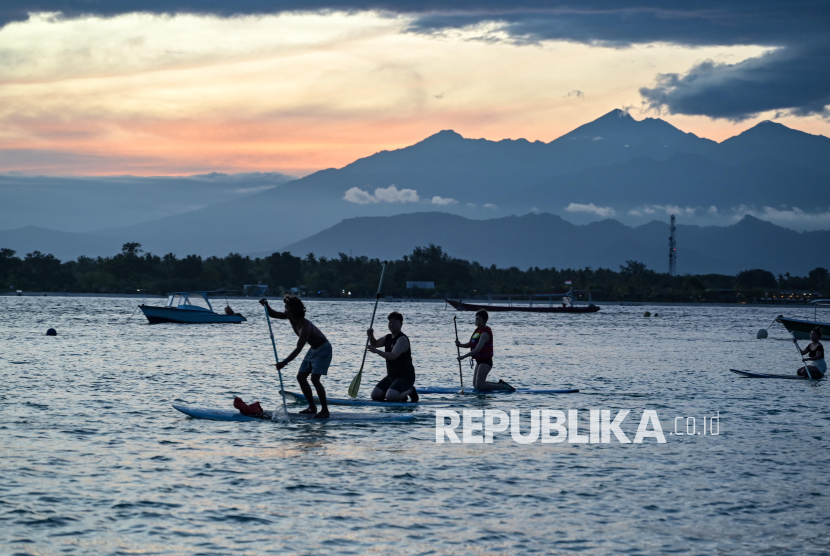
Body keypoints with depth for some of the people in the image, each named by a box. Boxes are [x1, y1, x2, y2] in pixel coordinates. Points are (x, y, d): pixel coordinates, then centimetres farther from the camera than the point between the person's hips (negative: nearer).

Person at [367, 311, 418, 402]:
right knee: (375, 395, 1)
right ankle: (402, 393, 17)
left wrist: (376, 351, -31)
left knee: (390, 397, -28)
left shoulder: (402, 339, -18)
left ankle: (410, 391, 1)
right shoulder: (388, 338, 11)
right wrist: (371, 336, 1)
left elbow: (393, 356, -29)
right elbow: (375, 344, 22)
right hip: (391, 377, 9)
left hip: (405, 377, -9)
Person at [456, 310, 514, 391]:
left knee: (479, 386, -11)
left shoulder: (485, 333, -20)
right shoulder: (478, 330, 10)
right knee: (475, 385, 15)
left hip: (485, 362, -10)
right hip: (479, 361, 10)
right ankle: (499, 384, 22)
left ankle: (504, 387, -4)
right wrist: (460, 345, -9)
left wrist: (464, 356, -32)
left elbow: (478, 349, -30)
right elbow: (470, 344, 11)